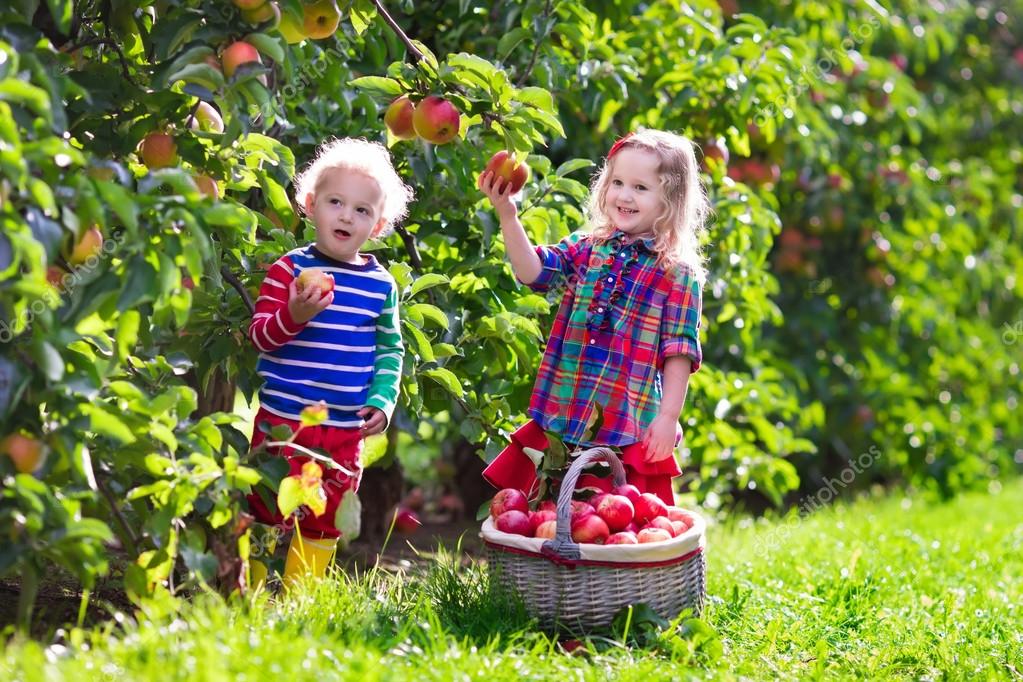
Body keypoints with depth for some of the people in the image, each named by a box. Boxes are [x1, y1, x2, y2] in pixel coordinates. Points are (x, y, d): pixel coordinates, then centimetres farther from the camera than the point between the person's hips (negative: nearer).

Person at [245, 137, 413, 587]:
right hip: (282, 419, -4)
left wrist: (382, 399, 3)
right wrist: (295, 316, -27)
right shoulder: (289, 269, -5)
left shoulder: (381, 284, 5)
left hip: (347, 428, 4)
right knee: (269, 511, 0)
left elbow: (390, 347, 15)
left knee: (326, 518, 11)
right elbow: (259, 336, -8)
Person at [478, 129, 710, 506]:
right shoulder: (584, 249, 8)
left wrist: (668, 417, -9)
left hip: (630, 430, -4)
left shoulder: (677, 273, -3)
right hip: (562, 418, 4)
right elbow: (534, 272, -6)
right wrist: (508, 216, -17)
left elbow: (679, 350, -4)